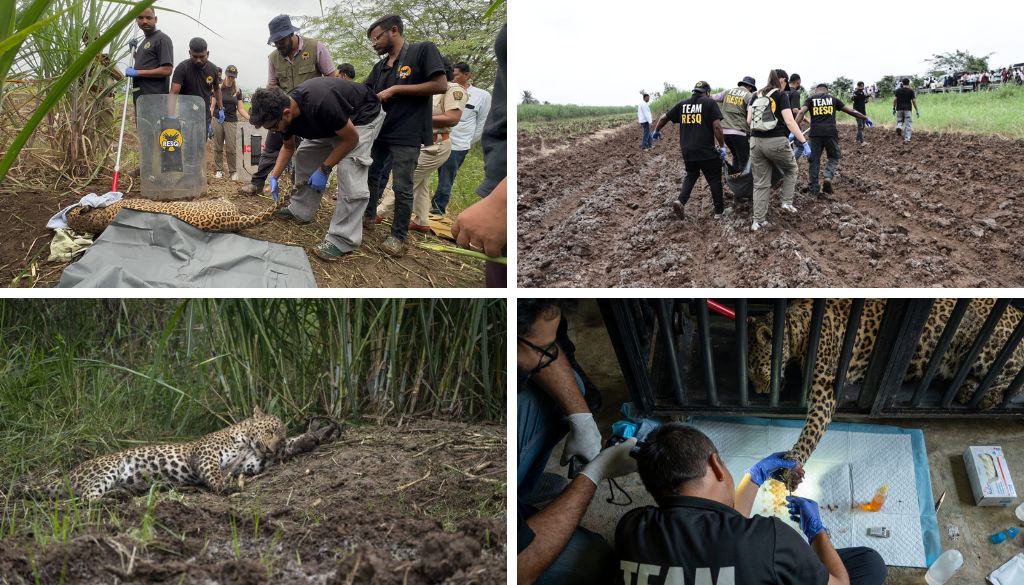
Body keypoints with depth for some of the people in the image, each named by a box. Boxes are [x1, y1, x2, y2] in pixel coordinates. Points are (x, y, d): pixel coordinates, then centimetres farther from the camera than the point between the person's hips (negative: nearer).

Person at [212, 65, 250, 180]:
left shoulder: (237, 91, 8)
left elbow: (240, 109, 9)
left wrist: (250, 118, -4)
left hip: (231, 121, 1)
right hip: (218, 120, -1)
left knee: (231, 149, -3)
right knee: (218, 148, 4)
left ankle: (233, 172, 7)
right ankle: (219, 170, 14)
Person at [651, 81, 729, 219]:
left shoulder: (682, 104, 9)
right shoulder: (710, 103, -5)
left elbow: (664, 118, 15)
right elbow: (717, 126, -14)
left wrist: (656, 131, 34)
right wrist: (722, 146, -6)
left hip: (687, 151, 4)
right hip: (706, 151, -4)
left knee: (691, 175, 23)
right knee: (714, 179, 10)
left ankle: (681, 201, 1)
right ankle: (719, 211, 14)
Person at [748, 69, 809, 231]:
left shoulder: (757, 95, 13)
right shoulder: (781, 96, -3)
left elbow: (748, 120, 9)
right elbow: (789, 121, -13)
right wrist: (804, 142, -14)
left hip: (755, 141, 5)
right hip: (776, 142, -5)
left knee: (760, 183, 9)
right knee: (791, 168, 25)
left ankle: (758, 220, 6)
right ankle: (787, 202, 18)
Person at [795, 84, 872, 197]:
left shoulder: (811, 99, 12)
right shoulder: (833, 99, 15)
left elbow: (801, 112, -6)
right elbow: (851, 111, 15)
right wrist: (865, 118, 27)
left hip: (815, 133, 0)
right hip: (830, 132, 0)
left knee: (814, 160, 9)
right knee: (834, 157, 18)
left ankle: (814, 190, 9)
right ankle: (828, 177, -8)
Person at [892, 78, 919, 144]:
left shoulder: (898, 90, 5)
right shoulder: (911, 91, 0)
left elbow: (895, 99, -2)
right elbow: (914, 101, -2)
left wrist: (894, 108, 6)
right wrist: (917, 111, 2)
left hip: (899, 109, 2)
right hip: (907, 109, -2)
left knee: (899, 121, 16)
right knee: (907, 125, 1)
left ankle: (899, 127, -19)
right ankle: (906, 139, -5)